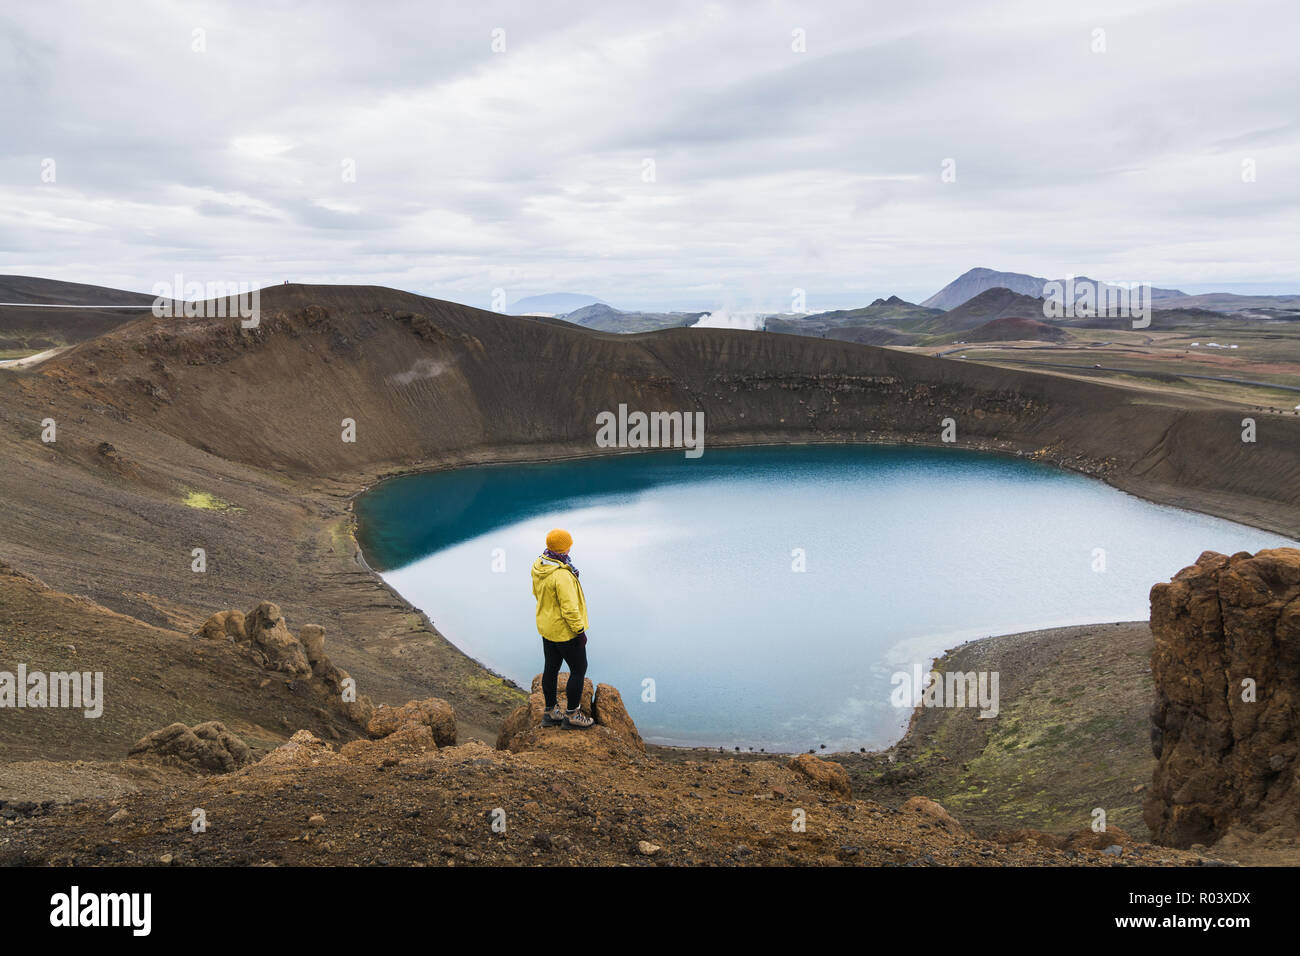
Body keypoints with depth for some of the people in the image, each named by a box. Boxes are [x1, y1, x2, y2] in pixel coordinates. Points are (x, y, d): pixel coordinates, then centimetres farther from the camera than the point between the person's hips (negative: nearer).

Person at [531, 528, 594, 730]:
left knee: (551, 668, 19)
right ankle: (572, 715, 15)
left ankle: (551, 712, 31)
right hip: (565, 630, -9)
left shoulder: (538, 566, -3)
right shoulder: (561, 575, -31)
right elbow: (569, 608, -28)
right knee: (579, 669, 7)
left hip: (545, 627, 9)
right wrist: (580, 630, -17)